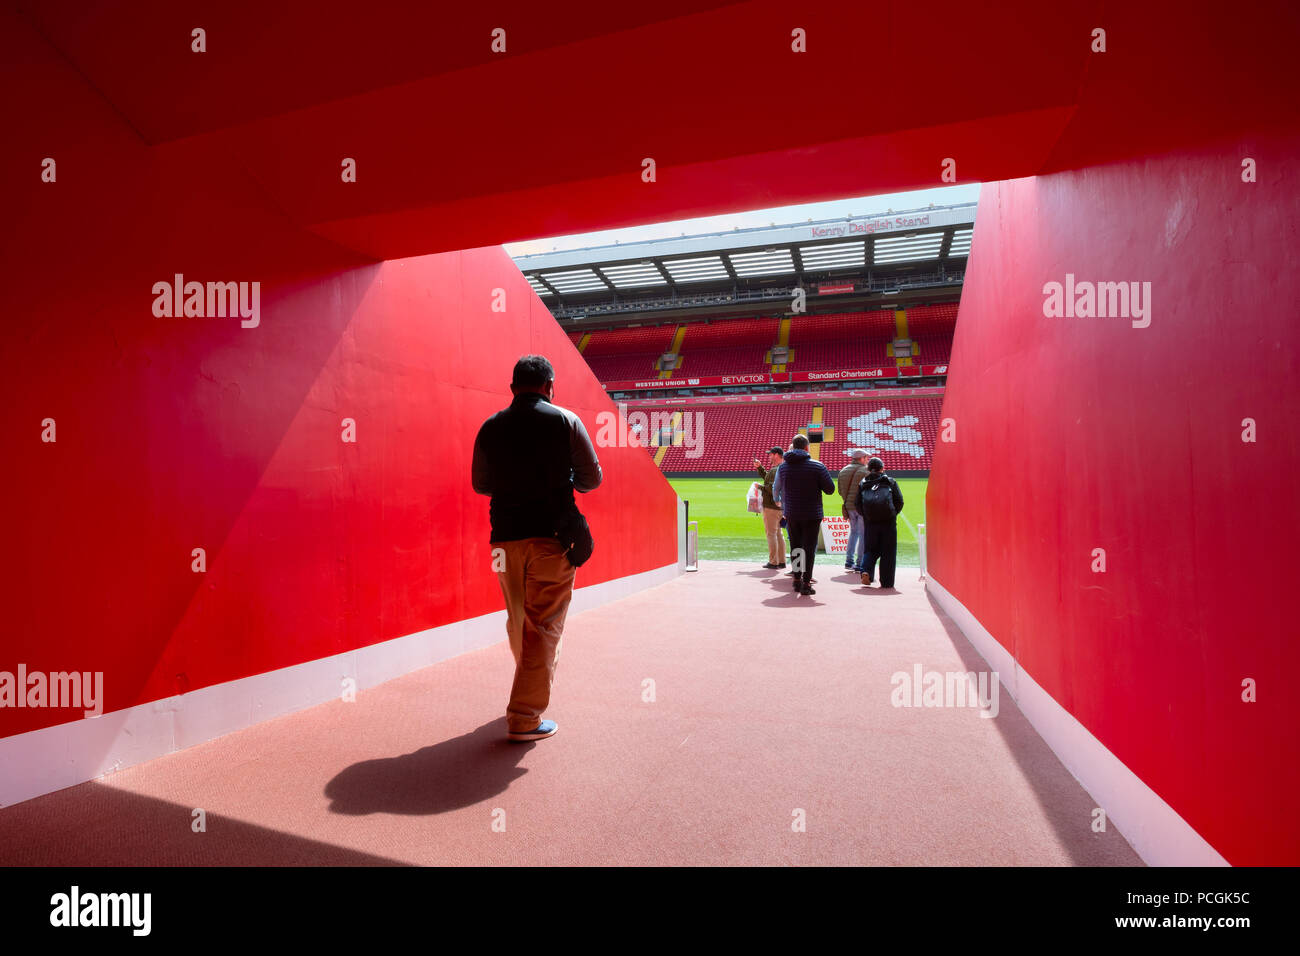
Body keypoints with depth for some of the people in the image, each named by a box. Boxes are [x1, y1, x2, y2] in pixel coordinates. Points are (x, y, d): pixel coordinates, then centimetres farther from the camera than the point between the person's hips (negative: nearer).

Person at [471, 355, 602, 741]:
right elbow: (591, 478, -1)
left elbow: (480, 484, 14)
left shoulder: (491, 427, 5)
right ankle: (525, 716, 2)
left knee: (518, 621, 19)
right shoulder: (565, 421, -4)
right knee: (543, 626, 1)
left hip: (505, 536, 4)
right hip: (551, 536, -4)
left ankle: (535, 681, 40)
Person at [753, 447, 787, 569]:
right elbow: (766, 477, 29)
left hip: (771, 506, -10)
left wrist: (761, 487, -13)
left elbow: (773, 488, -27)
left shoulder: (776, 470, -18)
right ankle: (781, 561, 19)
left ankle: (773, 562, -2)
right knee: (778, 534, 14)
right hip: (779, 506, 10)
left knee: (771, 534, -4)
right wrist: (760, 467, 21)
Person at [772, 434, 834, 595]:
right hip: (812, 514, -3)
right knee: (809, 547, 0)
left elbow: (776, 488, 15)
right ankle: (806, 583, -3)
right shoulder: (817, 466, -9)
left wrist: (778, 501, 35)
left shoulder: (783, 466, 2)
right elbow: (830, 489, -7)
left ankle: (796, 579, 21)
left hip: (791, 514, 3)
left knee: (795, 546, 15)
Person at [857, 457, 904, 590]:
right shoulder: (890, 482, 8)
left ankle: (866, 570, -8)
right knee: (888, 552, 4)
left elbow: (858, 505, 8)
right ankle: (886, 583, 4)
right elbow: (899, 501, 3)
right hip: (888, 522, -2)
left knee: (871, 549, 16)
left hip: (870, 522, 2)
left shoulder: (862, 484, 12)